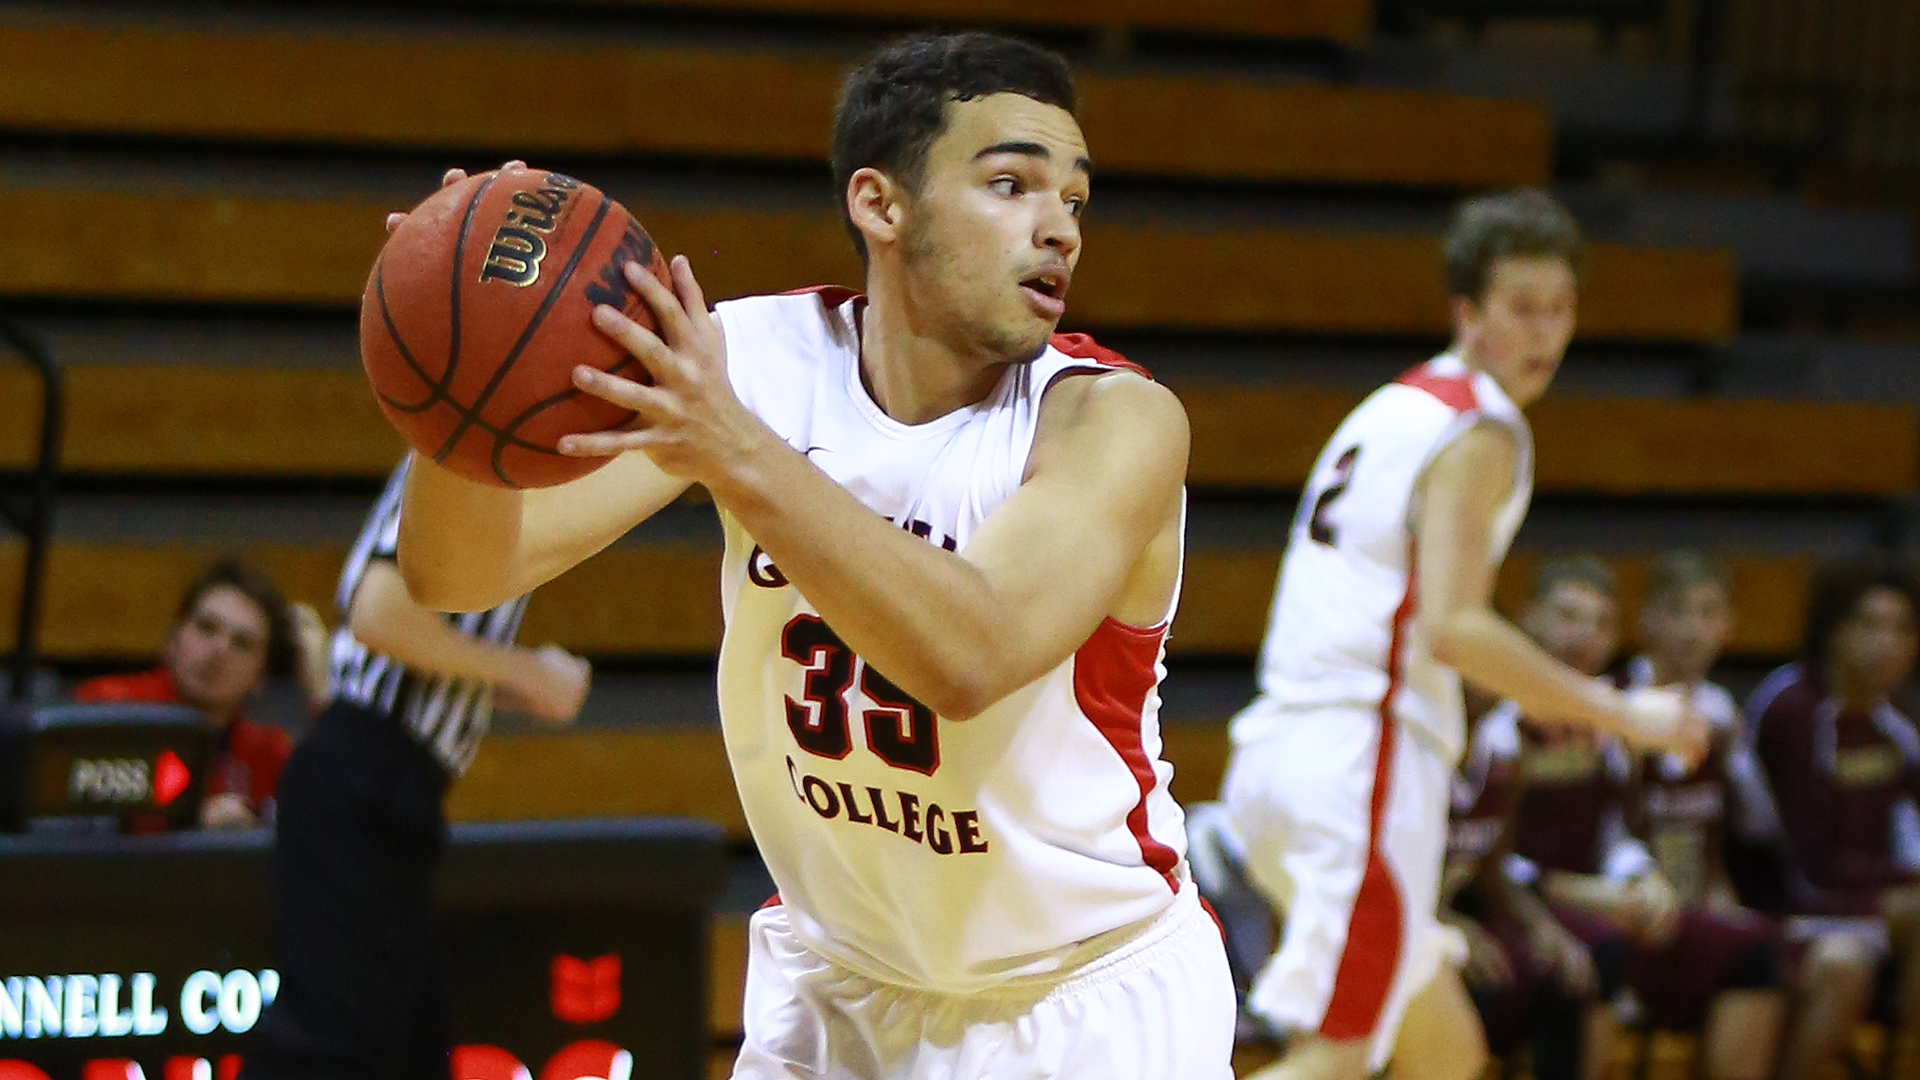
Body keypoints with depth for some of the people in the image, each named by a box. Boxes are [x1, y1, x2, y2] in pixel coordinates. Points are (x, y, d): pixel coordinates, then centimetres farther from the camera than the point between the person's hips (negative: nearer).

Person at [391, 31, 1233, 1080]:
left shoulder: (1117, 420, -22)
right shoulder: (750, 363, -13)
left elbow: (971, 657, -40)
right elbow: (460, 574, -20)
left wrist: (739, 458, -50)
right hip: (840, 981, 3)